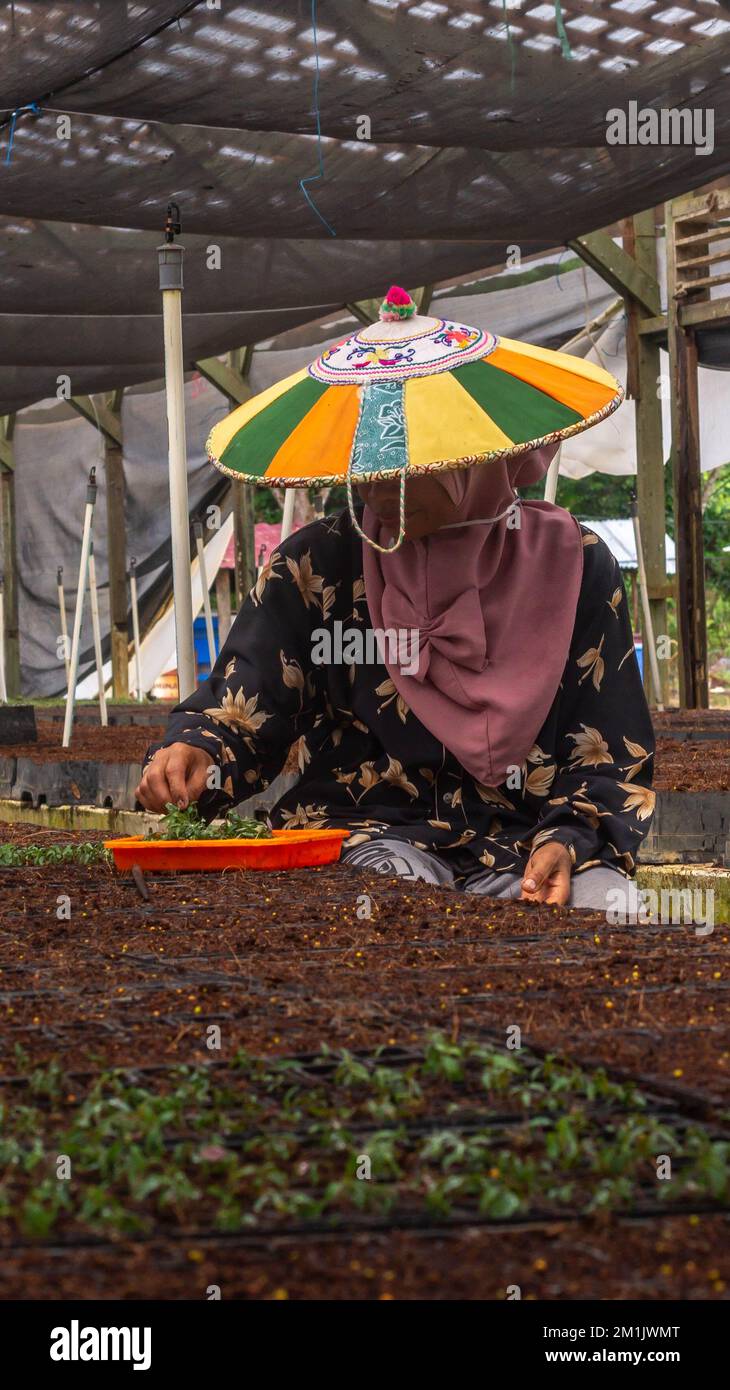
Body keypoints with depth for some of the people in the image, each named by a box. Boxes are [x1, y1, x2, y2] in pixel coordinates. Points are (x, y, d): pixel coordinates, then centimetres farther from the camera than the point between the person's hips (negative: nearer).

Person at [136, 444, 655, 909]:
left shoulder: (576, 565, 4)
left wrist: (568, 840, -13)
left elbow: (613, 756, 6)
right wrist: (196, 753, -18)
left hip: (524, 839, 1)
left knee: (604, 904, -31)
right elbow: (237, 710, 5)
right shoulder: (315, 566, 4)